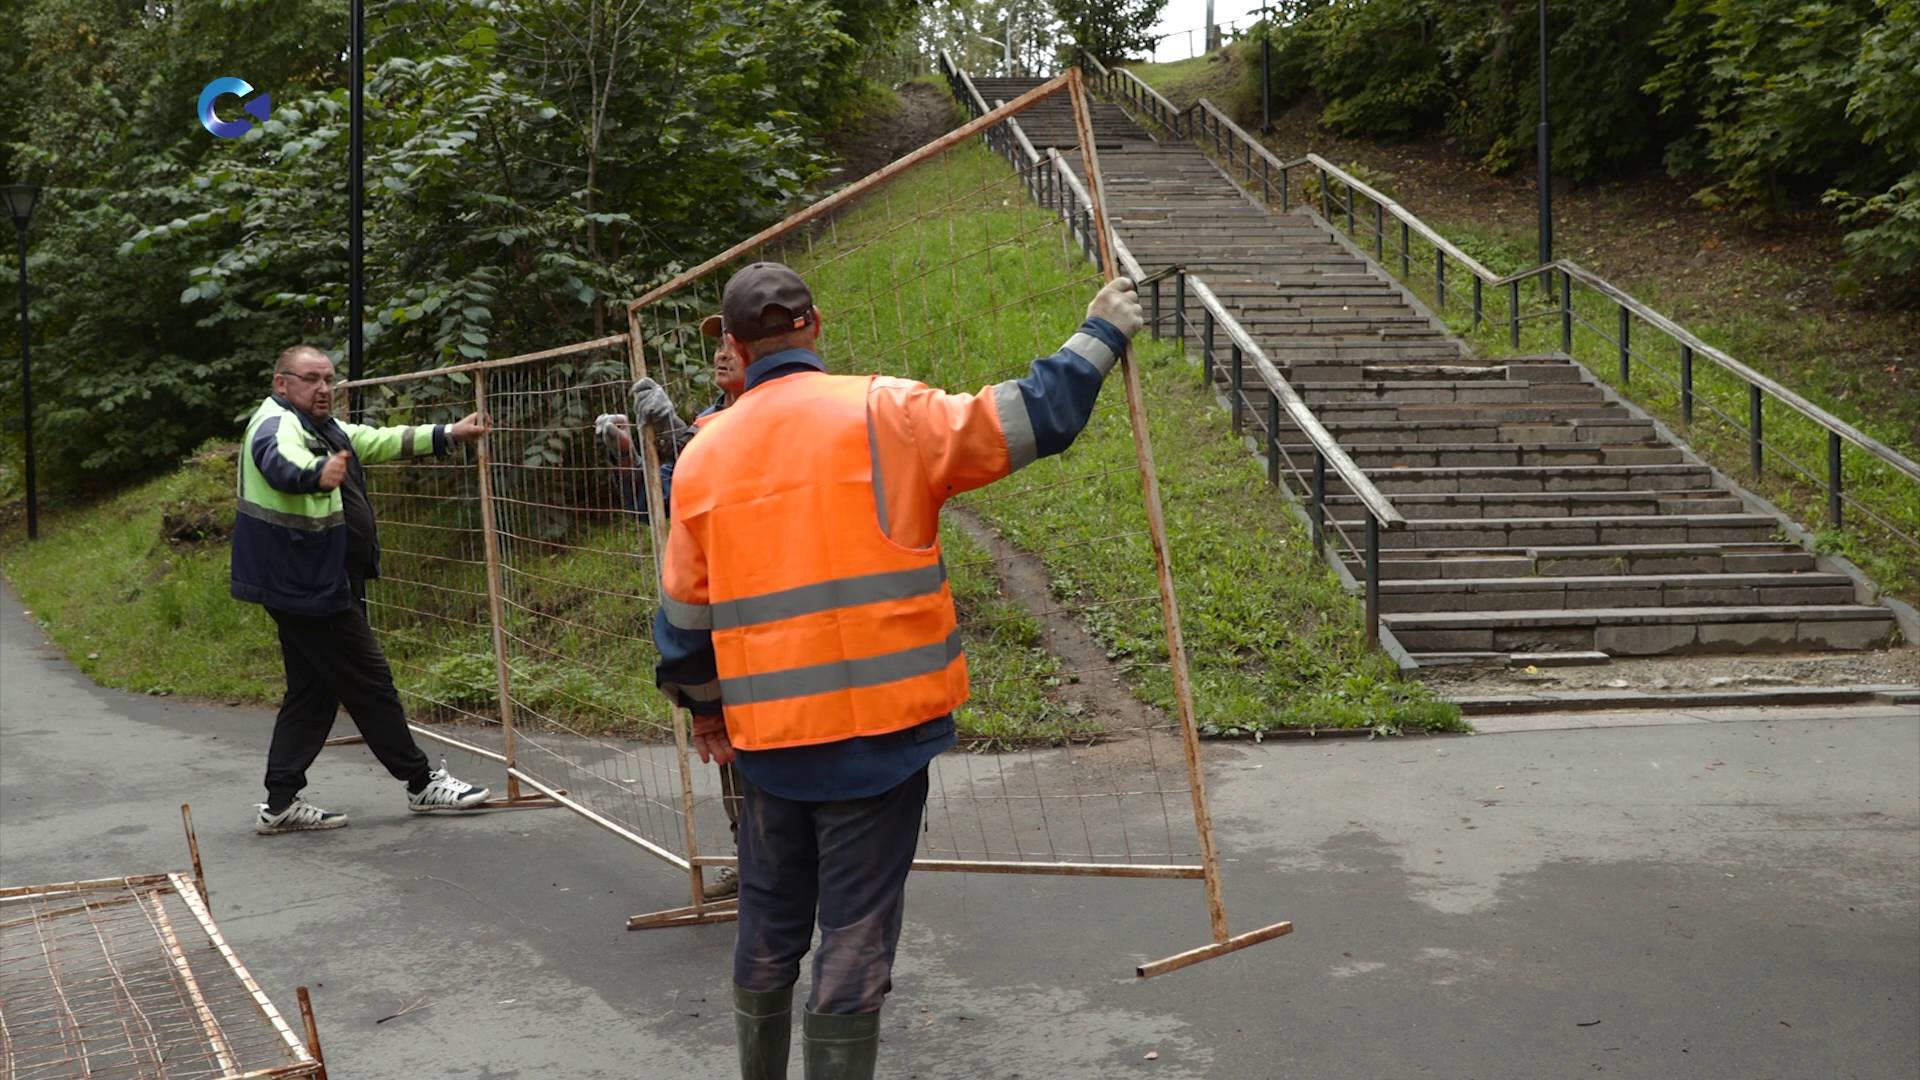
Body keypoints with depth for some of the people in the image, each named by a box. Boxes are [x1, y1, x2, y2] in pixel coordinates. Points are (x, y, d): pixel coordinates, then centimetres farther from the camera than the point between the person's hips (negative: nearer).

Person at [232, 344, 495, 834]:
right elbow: (280, 462, -41)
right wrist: (316, 475, -63)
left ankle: (280, 804, 16)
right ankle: (422, 782, 9)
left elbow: (379, 442, 25)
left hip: (313, 586, 11)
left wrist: (448, 435, 22)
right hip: (309, 587, -11)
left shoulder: (322, 427, 15)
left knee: (313, 691, 12)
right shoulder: (278, 425, -17)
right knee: (369, 683, -1)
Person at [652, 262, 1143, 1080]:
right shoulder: (881, 414, -8)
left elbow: (684, 610, 12)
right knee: (855, 937, 4)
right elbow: (1028, 421, -6)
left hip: (767, 735, 4)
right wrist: (1100, 335, 9)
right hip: (878, 728, -4)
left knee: (769, 929, 19)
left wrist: (703, 706, 27)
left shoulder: (704, 454, 5)